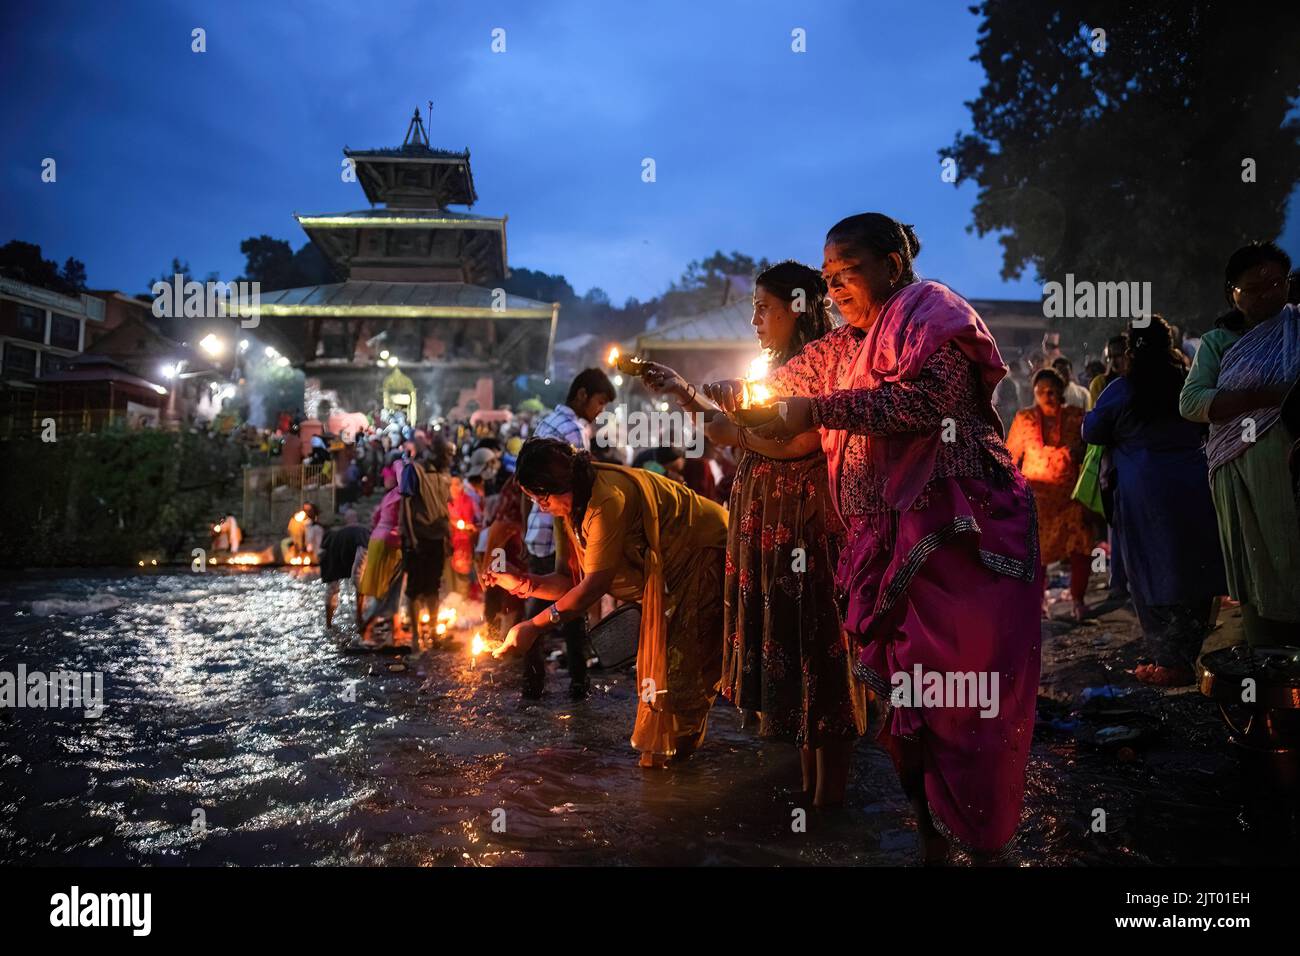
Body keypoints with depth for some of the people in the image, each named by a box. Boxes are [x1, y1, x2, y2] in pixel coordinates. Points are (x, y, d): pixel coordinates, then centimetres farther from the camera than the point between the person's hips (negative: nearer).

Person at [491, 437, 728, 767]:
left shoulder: (608, 499, -35)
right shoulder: (567, 507, -5)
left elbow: (595, 585, -32)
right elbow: (570, 579, -5)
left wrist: (534, 626, -31)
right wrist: (525, 583, -22)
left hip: (704, 550, -9)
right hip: (668, 568, 9)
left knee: (678, 656, -5)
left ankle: (674, 744, 11)